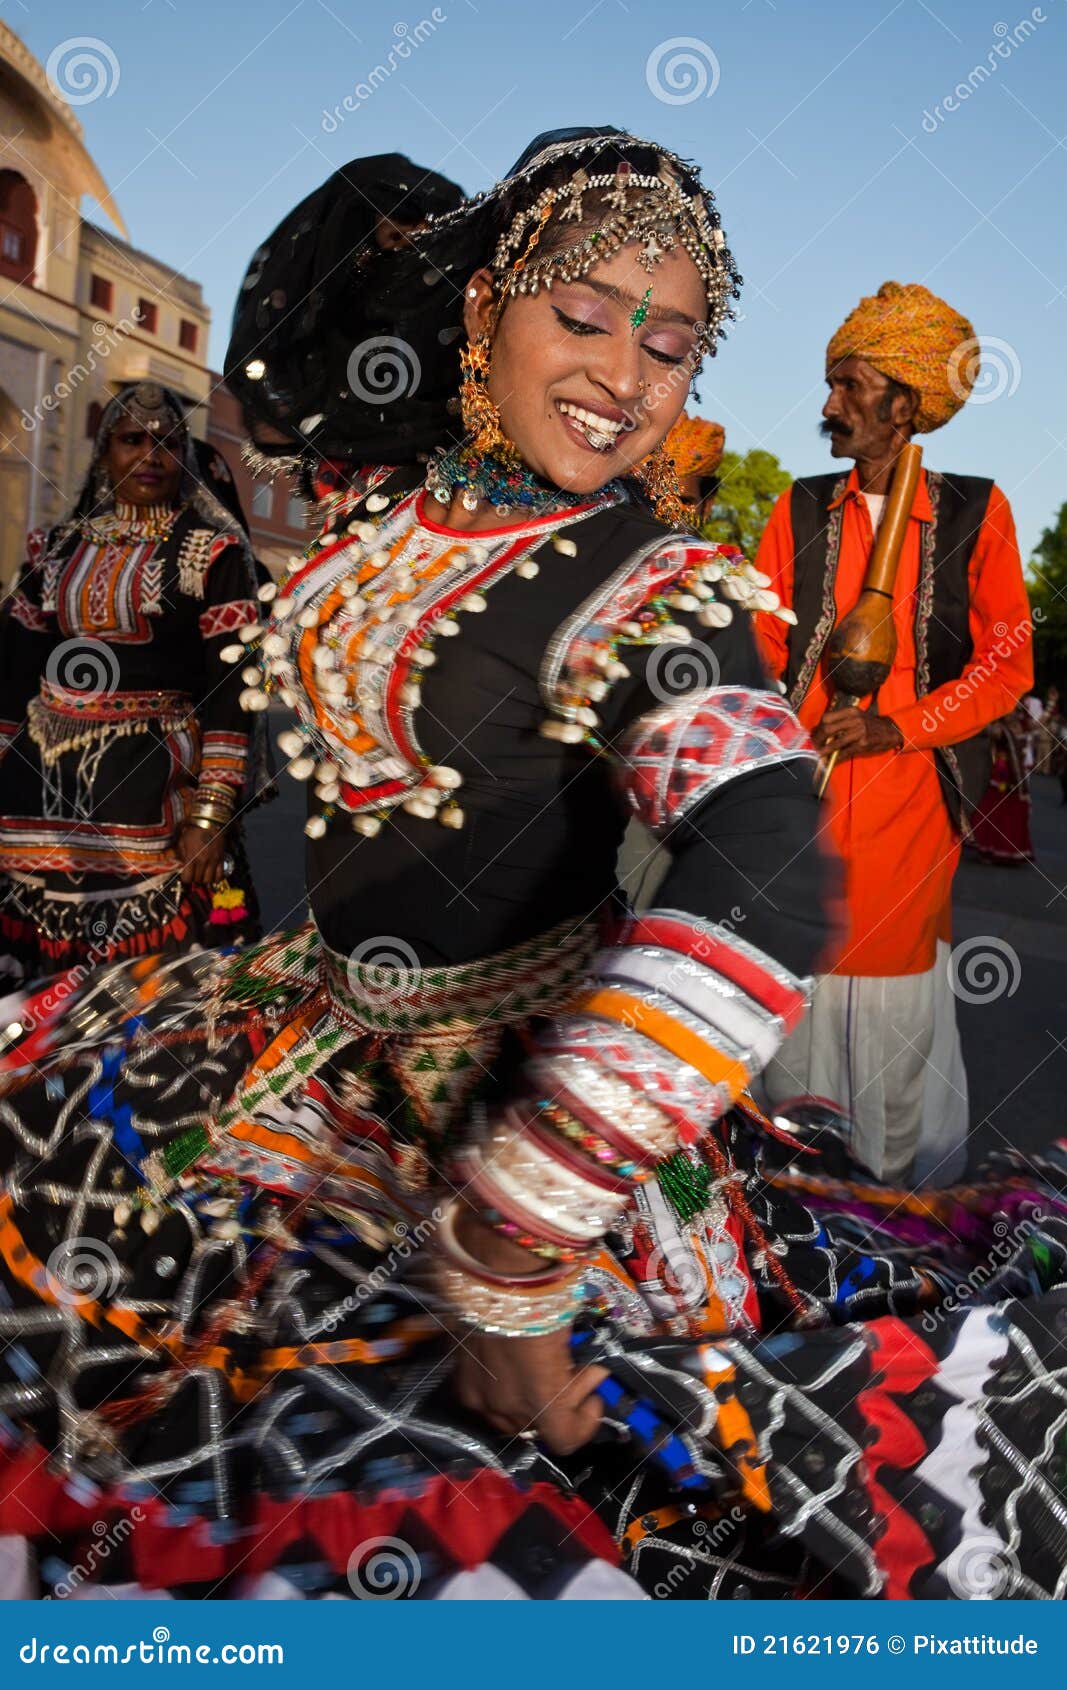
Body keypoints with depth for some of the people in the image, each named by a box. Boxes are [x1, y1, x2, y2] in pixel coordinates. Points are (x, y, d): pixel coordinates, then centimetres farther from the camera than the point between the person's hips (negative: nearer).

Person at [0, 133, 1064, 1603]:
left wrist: (505, 1252, -40)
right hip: (331, 1023, 7)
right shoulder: (389, 509, -2)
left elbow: (765, 889, -41)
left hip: (508, 1078, -6)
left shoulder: (656, 593, -22)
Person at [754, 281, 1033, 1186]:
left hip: (911, 788, -2)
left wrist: (898, 724, -12)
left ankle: (913, 1188, 23)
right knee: (802, 977, 4)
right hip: (803, 786, 2)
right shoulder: (798, 510, 9)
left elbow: (1008, 663, 2)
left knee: (899, 991, 4)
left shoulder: (974, 511, 3)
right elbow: (760, 652, 8)